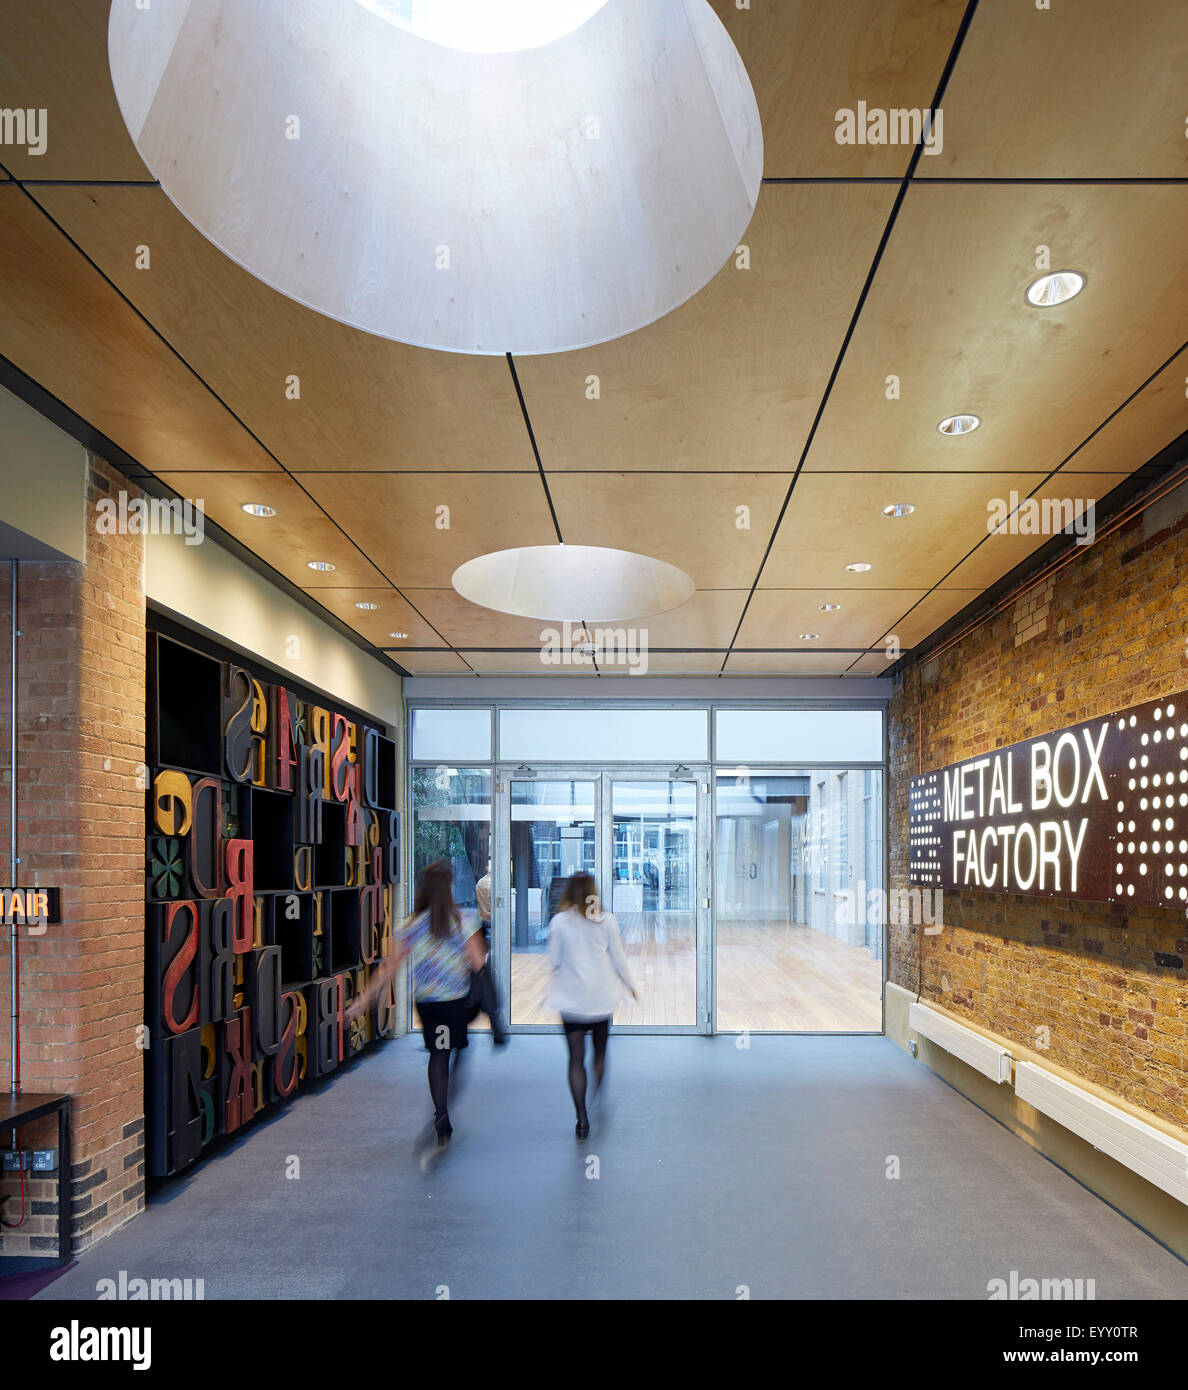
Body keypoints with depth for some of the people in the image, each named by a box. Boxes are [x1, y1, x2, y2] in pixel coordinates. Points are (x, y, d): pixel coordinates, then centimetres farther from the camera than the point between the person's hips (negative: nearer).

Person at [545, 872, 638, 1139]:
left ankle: (582, 1118, 0)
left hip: (571, 998, -1)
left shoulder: (559, 922, -7)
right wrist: (630, 985, 14)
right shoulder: (606, 920, -6)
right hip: (602, 997, 1)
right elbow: (618, 959, -1)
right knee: (600, 1051, 20)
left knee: (576, 1059, 4)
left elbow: (553, 960, -3)